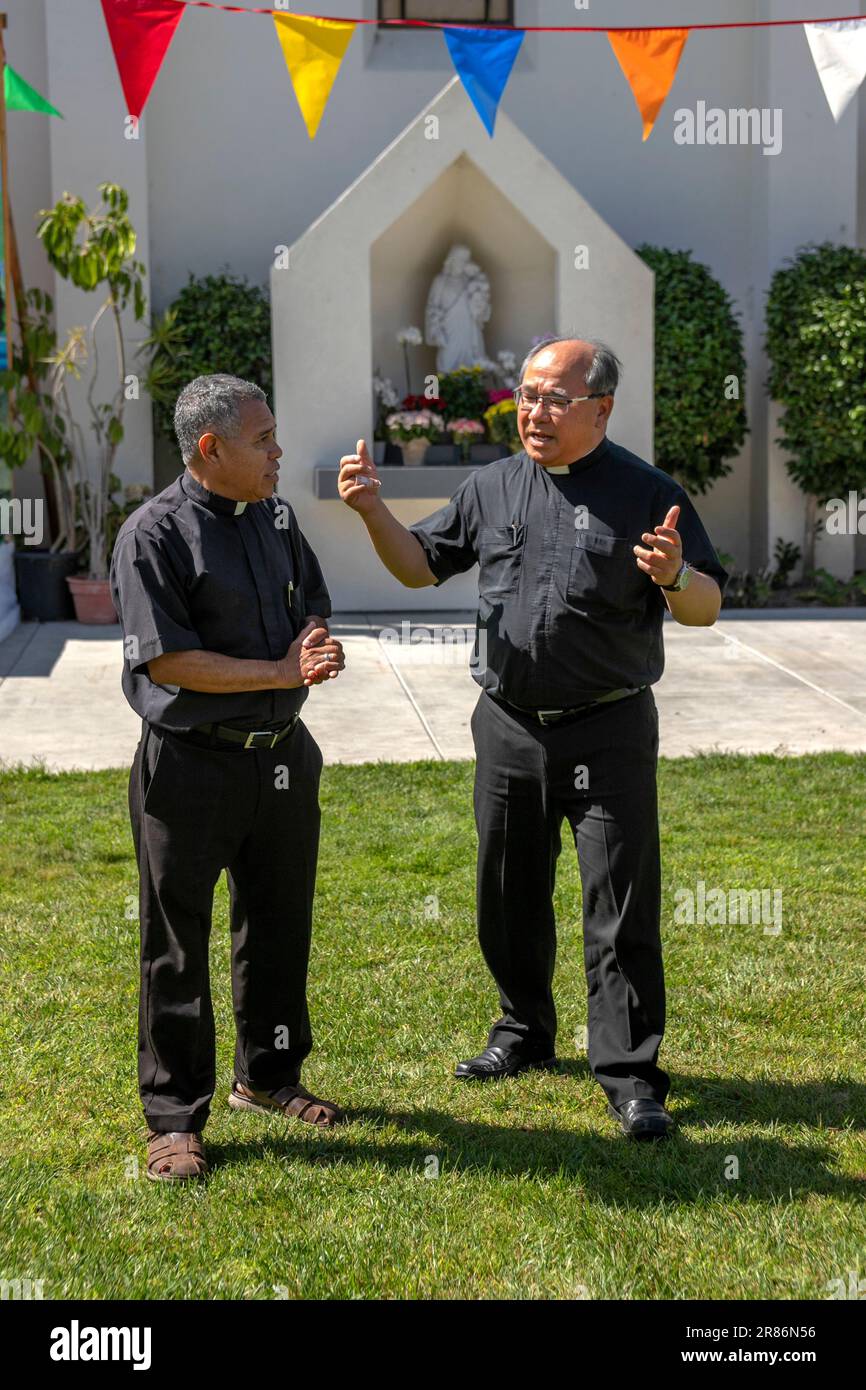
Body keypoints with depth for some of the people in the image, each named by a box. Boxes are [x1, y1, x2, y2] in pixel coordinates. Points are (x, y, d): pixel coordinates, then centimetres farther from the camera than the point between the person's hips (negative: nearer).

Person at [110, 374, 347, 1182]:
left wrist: (314, 644, -7)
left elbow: (314, 602, 18)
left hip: (282, 754, 7)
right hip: (191, 762, -7)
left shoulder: (274, 516, 8)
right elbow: (165, 660, -21)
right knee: (177, 944, 3)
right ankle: (174, 1120, 13)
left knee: (279, 925, 18)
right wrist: (282, 671, -20)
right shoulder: (153, 536, -15)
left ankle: (268, 1075, 37)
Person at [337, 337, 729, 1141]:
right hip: (509, 727, 5)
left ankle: (629, 1076, 5)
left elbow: (706, 609, -6)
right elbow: (419, 566, 14)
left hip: (608, 732, -4)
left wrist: (675, 575, -28)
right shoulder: (492, 488, 7)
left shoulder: (647, 494, -5)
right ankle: (524, 1032, 35)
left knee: (621, 908, -3)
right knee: (509, 896, 16)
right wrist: (372, 511, -4)